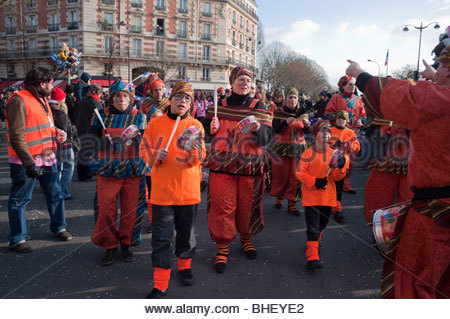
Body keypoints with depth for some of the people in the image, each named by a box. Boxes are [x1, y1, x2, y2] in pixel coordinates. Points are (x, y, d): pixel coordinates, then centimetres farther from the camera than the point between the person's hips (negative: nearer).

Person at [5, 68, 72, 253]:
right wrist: (29, 163, -24)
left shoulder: (42, 99, 13)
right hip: (25, 161, -9)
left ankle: (58, 227, 32)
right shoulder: (19, 101, -16)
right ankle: (17, 239, 15)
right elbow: (17, 136, -21)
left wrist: (56, 133, 5)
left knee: (55, 194, 16)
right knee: (20, 199, 4)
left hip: (47, 157, 9)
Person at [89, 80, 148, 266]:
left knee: (130, 209, 6)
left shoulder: (139, 117, 8)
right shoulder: (102, 115, 8)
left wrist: (135, 136, -21)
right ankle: (109, 246, 17)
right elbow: (91, 137, 2)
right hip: (107, 170, 0)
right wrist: (105, 141, -18)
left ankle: (126, 244, 24)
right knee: (106, 209, -2)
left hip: (132, 170, 1)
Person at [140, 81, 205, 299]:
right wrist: (156, 156, -16)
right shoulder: (155, 123, 1)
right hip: (161, 189, -1)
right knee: (161, 237, 2)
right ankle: (160, 285, 13)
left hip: (188, 189, 1)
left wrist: (196, 153, -25)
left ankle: (185, 266, 41)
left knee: (186, 232, 16)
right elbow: (144, 149, 5)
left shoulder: (196, 125, 2)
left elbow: (200, 158, -2)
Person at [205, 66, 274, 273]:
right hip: (223, 163, 0)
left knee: (248, 204, 9)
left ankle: (246, 238, 34)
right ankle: (222, 247, 14)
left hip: (250, 165, 0)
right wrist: (212, 127, -7)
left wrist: (258, 129, -25)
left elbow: (268, 136, -4)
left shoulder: (258, 106, 5)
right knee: (223, 206, -1)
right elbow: (209, 132, 15)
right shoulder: (221, 105, 9)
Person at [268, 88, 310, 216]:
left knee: (296, 175, -4)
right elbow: (275, 128, -11)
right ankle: (279, 197, 23)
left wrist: (307, 124, -14)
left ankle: (292, 203, 4)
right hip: (282, 147, -2)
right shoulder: (279, 112, 1)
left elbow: (307, 131, 6)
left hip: (298, 148, 2)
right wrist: (287, 122, -24)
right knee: (281, 174, 2)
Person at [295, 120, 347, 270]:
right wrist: (315, 181, -19)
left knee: (322, 225, 19)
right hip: (311, 196, -4)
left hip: (328, 197, 5)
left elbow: (338, 177, 2)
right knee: (313, 227, -7)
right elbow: (300, 172, -7)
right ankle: (312, 257, -7)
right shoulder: (309, 153, -5)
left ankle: (313, 243, 44)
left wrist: (340, 167, -19)